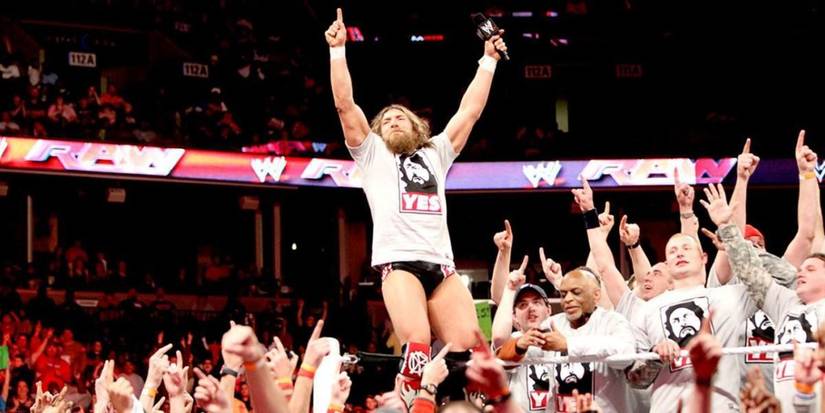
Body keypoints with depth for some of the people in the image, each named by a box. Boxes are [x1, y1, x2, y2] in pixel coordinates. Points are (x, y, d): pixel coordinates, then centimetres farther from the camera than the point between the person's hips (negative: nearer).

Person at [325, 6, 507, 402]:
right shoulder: (373, 154, 21)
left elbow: (470, 111, 27)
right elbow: (344, 104, 10)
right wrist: (337, 49, 4)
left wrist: (488, 60, 27)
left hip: (441, 264, 4)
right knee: (417, 343, -26)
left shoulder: (435, 153, 29)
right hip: (399, 262, -4)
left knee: (468, 346, -14)